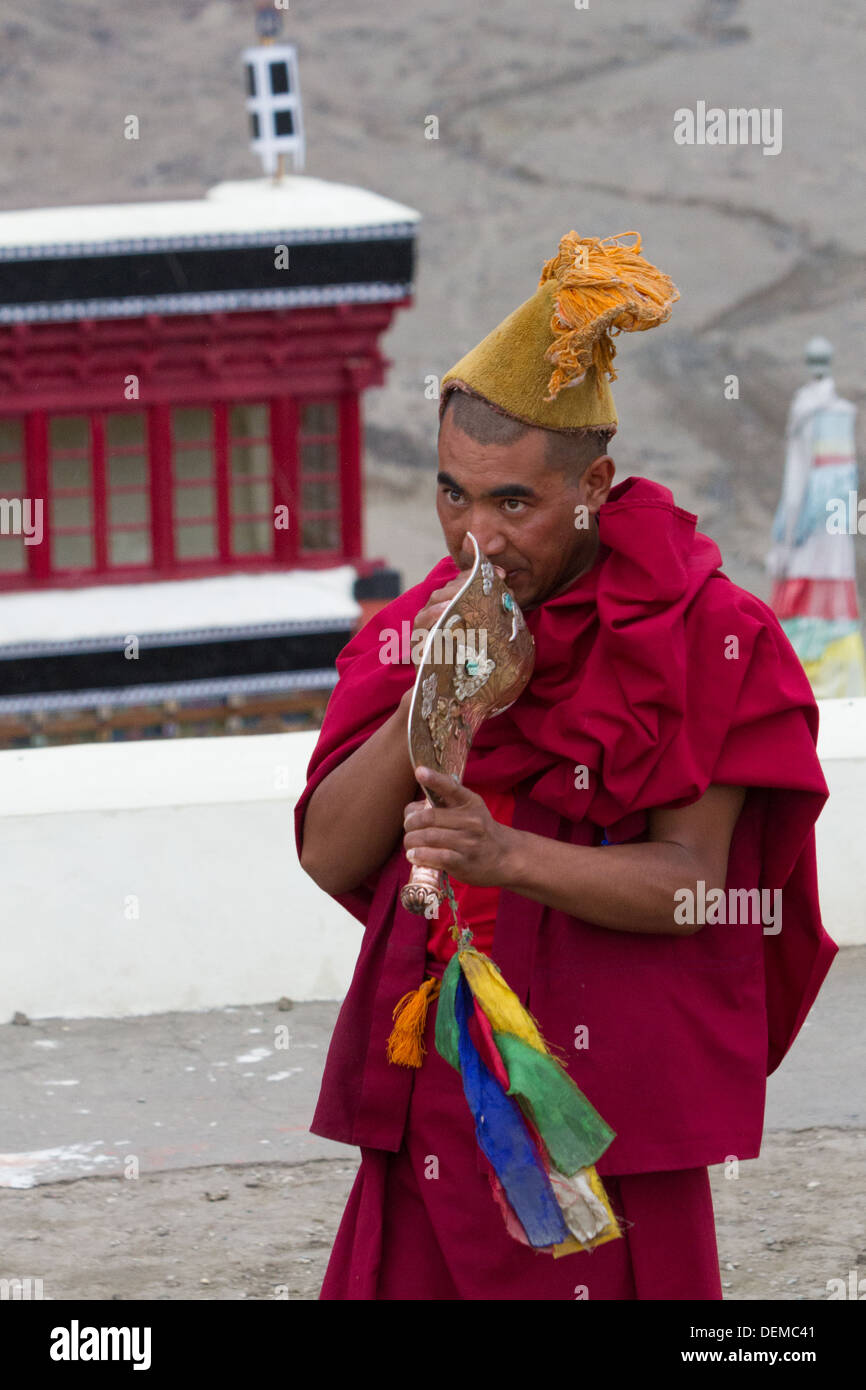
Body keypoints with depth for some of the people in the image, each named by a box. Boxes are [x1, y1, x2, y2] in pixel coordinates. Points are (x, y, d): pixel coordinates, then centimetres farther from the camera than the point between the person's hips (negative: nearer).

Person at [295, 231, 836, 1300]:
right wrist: (427, 708, -11)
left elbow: (689, 881, -11)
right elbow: (328, 855, 2)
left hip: (605, 1086, -4)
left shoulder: (696, 632, -5)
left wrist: (504, 854, -25)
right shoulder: (422, 626, 9)